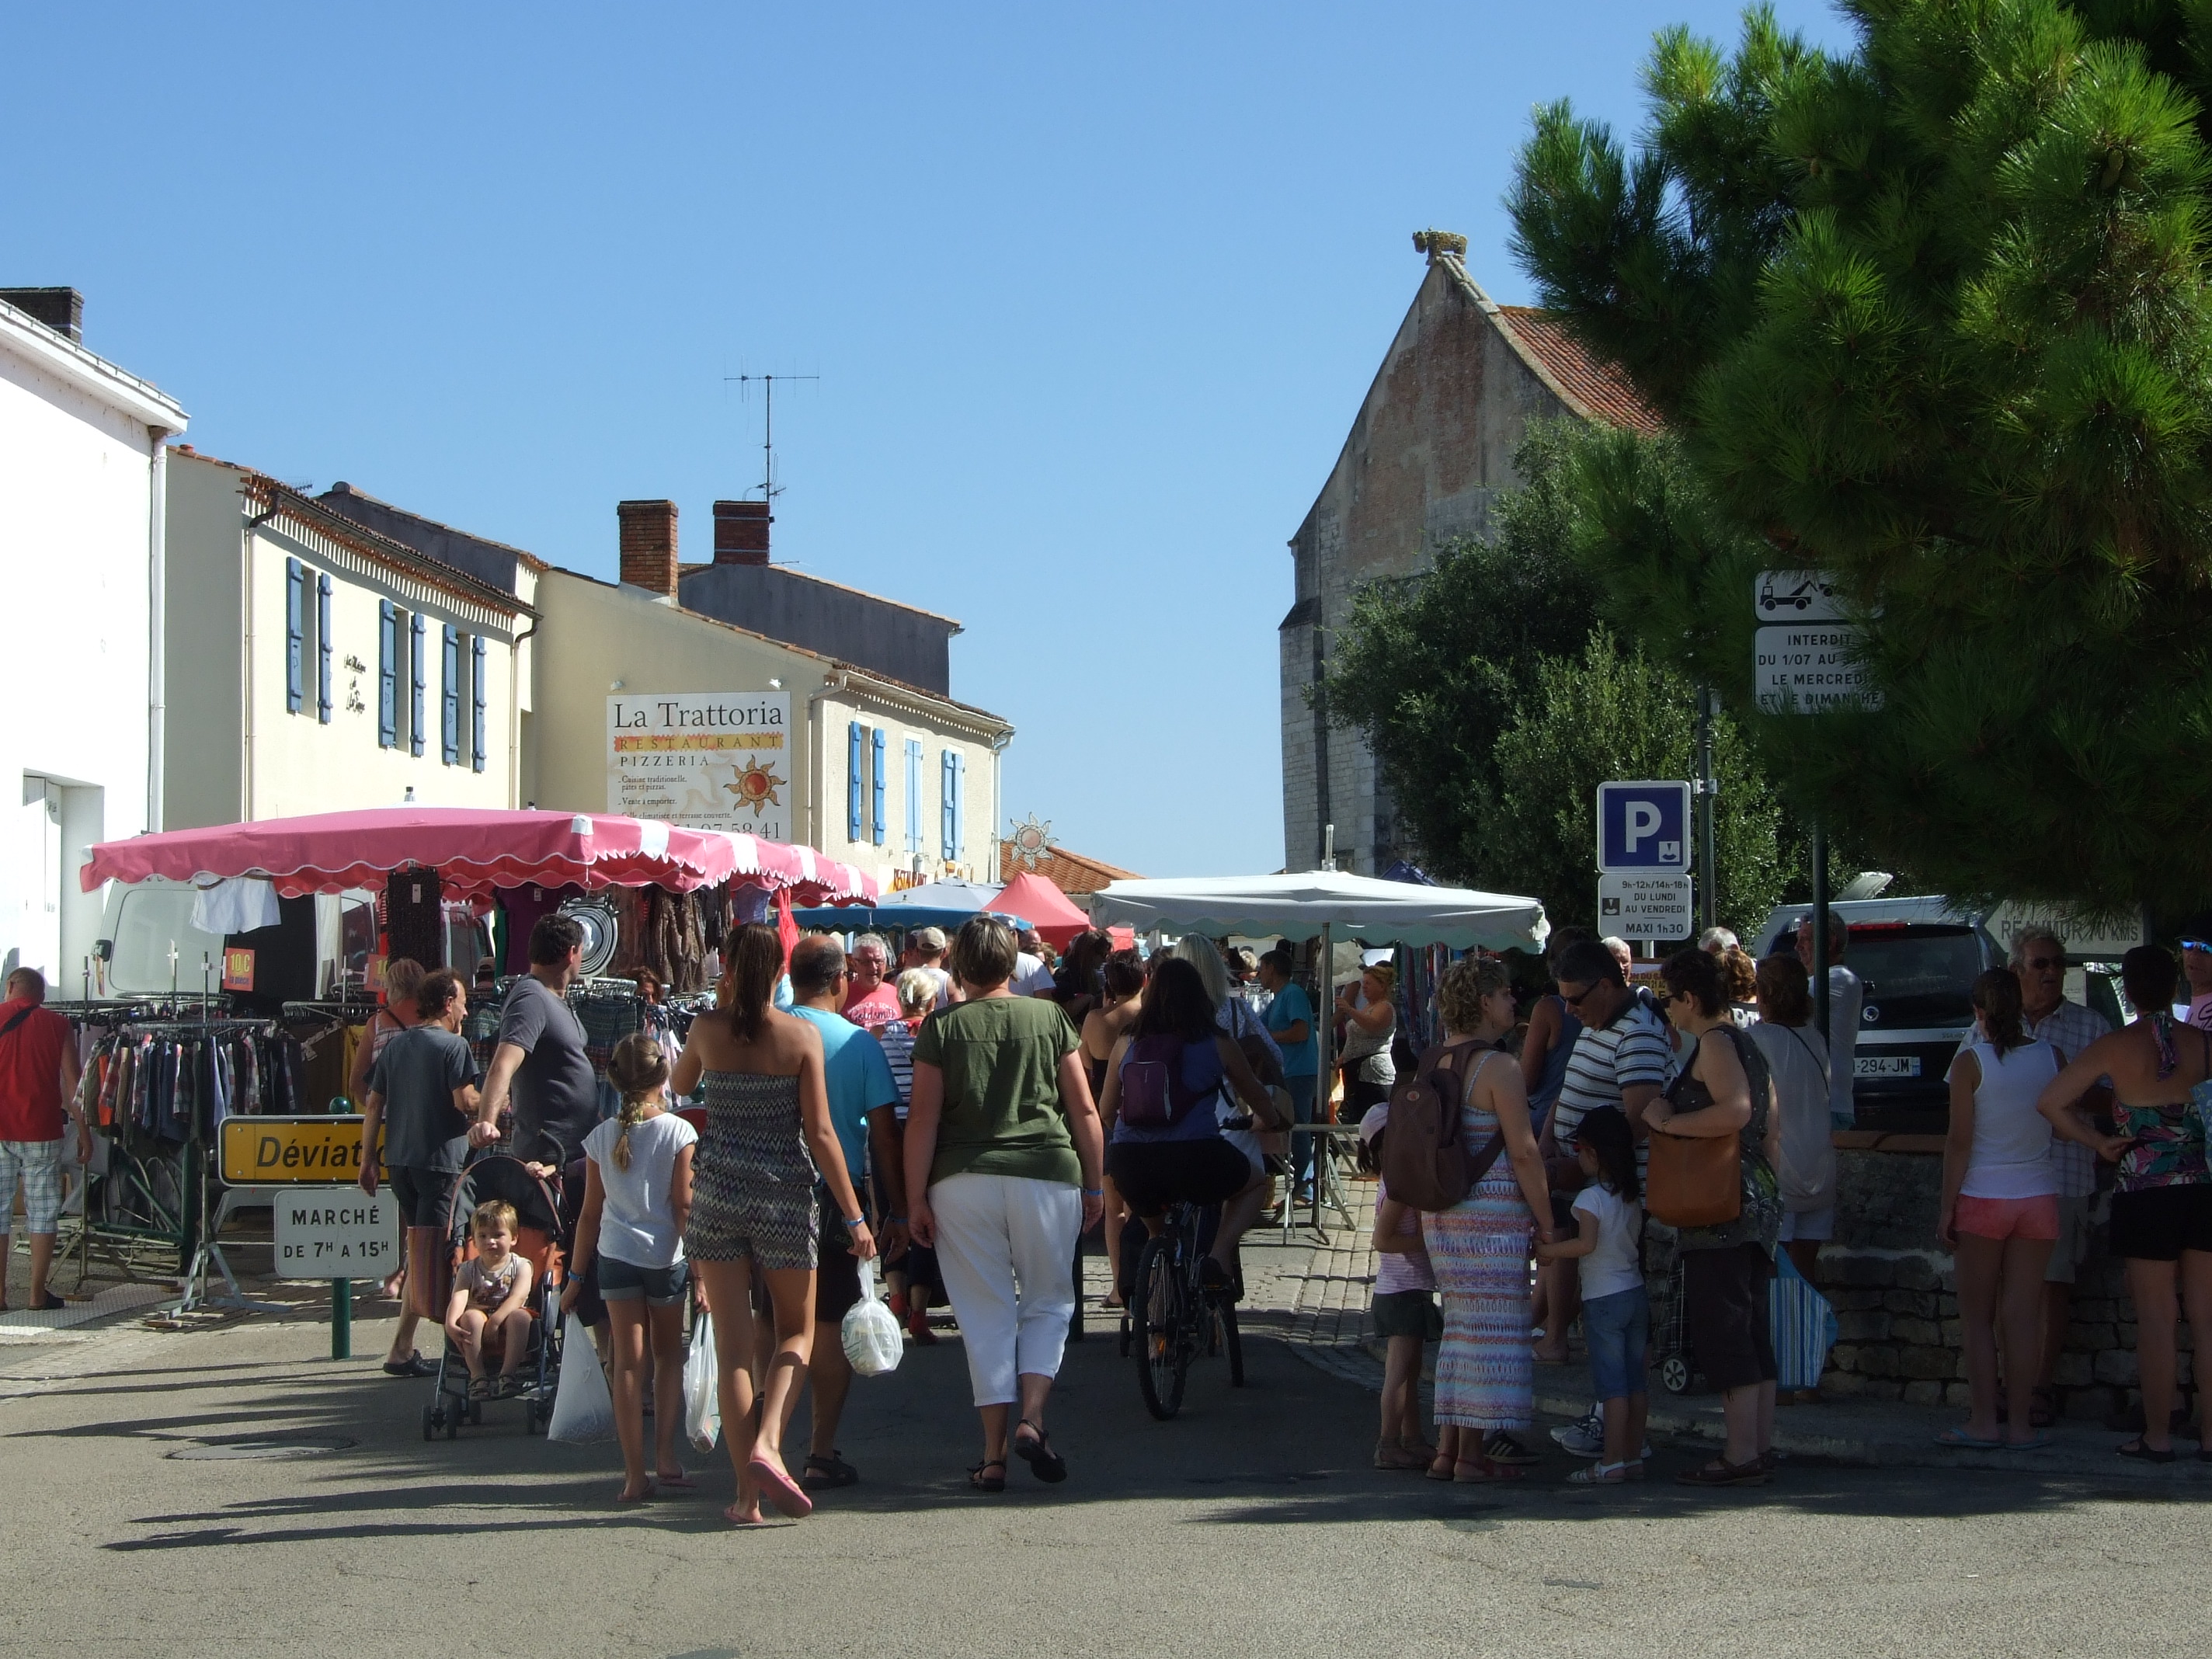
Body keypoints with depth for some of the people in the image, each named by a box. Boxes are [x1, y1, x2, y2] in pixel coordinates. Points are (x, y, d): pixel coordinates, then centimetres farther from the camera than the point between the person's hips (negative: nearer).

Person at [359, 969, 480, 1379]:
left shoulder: (395, 1044, 12)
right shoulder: (453, 1045, -8)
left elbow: (373, 1104, 11)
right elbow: (465, 1100, -17)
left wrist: (367, 1160, 15)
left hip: (399, 1160, 7)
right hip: (441, 1160, -7)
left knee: (420, 1250, 16)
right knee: (430, 1252, -3)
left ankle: (404, 1348, 16)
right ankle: (401, 1350, -4)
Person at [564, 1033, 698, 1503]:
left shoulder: (601, 1136, 2)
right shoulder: (678, 1132, -7)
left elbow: (591, 1213, 5)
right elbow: (685, 1205, -9)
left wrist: (577, 1275, 12)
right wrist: (698, 1267, -4)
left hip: (615, 1255, 2)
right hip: (667, 1256, -1)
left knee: (628, 1361, 4)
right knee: (669, 1354, 17)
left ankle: (635, 1476, 2)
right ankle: (665, 1458, 9)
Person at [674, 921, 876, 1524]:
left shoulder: (708, 1029, -2)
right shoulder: (801, 1035, -7)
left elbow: (681, 1084, 20)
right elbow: (820, 1132, -9)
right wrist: (854, 1216, -6)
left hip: (716, 1196, 1)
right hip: (784, 1197, -1)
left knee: (733, 1344, 4)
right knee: (797, 1331, 16)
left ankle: (748, 1491, 2)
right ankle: (767, 1444, -7)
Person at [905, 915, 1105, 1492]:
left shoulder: (941, 1027, 2)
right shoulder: (1049, 1019, 5)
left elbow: (923, 1118, -4)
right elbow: (1084, 1110, 5)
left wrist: (916, 1197, 0)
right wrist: (1093, 1186, 13)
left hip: (963, 1180, 0)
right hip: (1046, 1174, 0)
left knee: (985, 1314, 5)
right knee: (1048, 1303, 14)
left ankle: (994, 1455, 5)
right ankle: (1032, 1418, -7)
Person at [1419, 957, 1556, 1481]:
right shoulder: (1498, 1068, -13)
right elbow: (1523, 1152, -15)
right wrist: (1545, 1221, -8)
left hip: (1442, 1214, 8)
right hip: (1492, 1217, -8)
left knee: (1462, 1327, 14)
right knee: (1491, 1328, -2)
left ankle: (1449, 1448, 15)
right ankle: (1472, 1454, -1)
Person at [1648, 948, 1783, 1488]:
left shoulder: (1714, 1042, -12)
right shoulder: (1747, 1045, 17)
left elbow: (1735, 1110, -29)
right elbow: (1771, 1130, 20)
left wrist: (1666, 1121, -19)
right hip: (1757, 1200, 10)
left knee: (1721, 1327, -7)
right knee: (1751, 1330, 12)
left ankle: (1741, 1455, -8)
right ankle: (1761, 1446, 15)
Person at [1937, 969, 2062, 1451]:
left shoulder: (1971, 1062, -9)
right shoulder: (2050, 1057, 0)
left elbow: (1960, 1141, -9)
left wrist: (1947, 1207, -4)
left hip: (1983, 1199, -3)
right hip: (2038, 1197, 3)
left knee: (1978, 1317, 5)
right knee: (2024, 1316, 5)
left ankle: (1983, 1423, 2)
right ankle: (2020, 1425, 6)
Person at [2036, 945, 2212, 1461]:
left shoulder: (2116, 1048, -6)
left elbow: (2051, 1102, -7)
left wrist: (2099, 1142, 1)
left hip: (2145, 1193, -2)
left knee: (2156, 1316, 2)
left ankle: (2157, 1435, 5)